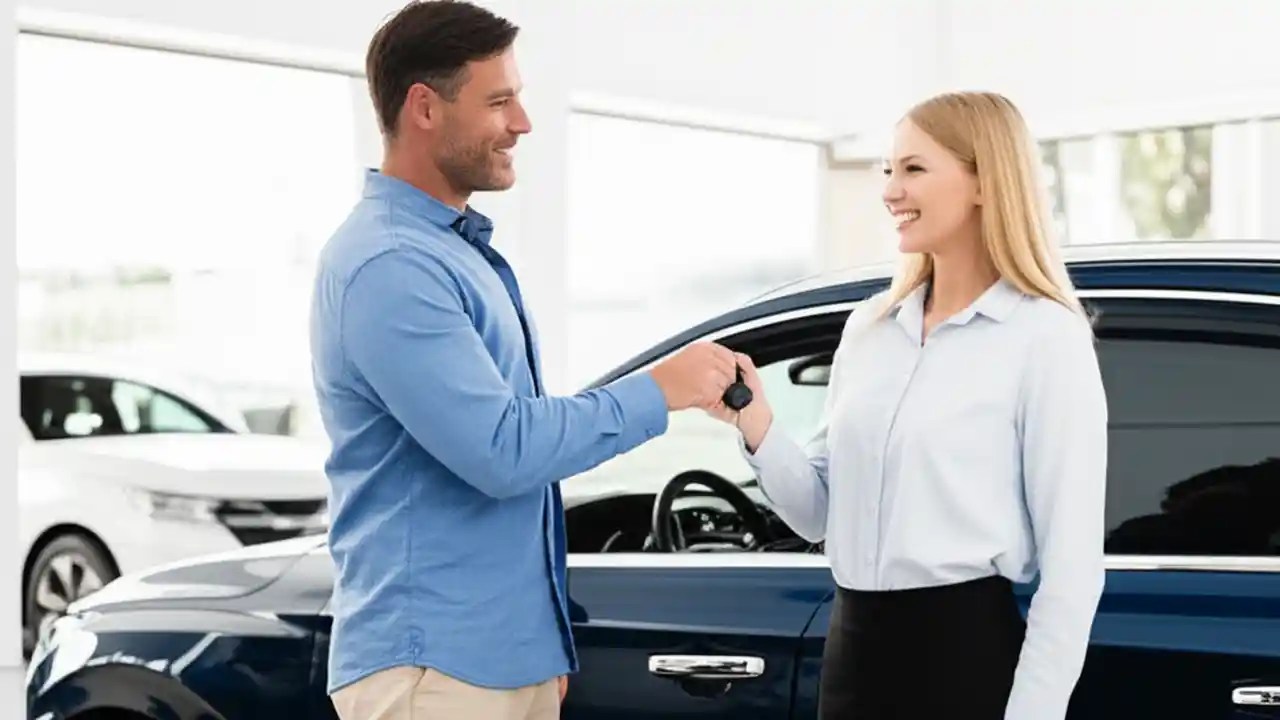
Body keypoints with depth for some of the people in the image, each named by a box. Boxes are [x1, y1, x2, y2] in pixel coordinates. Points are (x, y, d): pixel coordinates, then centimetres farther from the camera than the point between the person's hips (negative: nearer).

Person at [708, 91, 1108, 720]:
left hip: (967, 651, -6)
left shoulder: (1044, 337, -9)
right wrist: (758, 431, -5)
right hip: (853, 645, 6)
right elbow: (820, 514, 12)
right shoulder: (867, 326, 8)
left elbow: (1071, 567, -12)